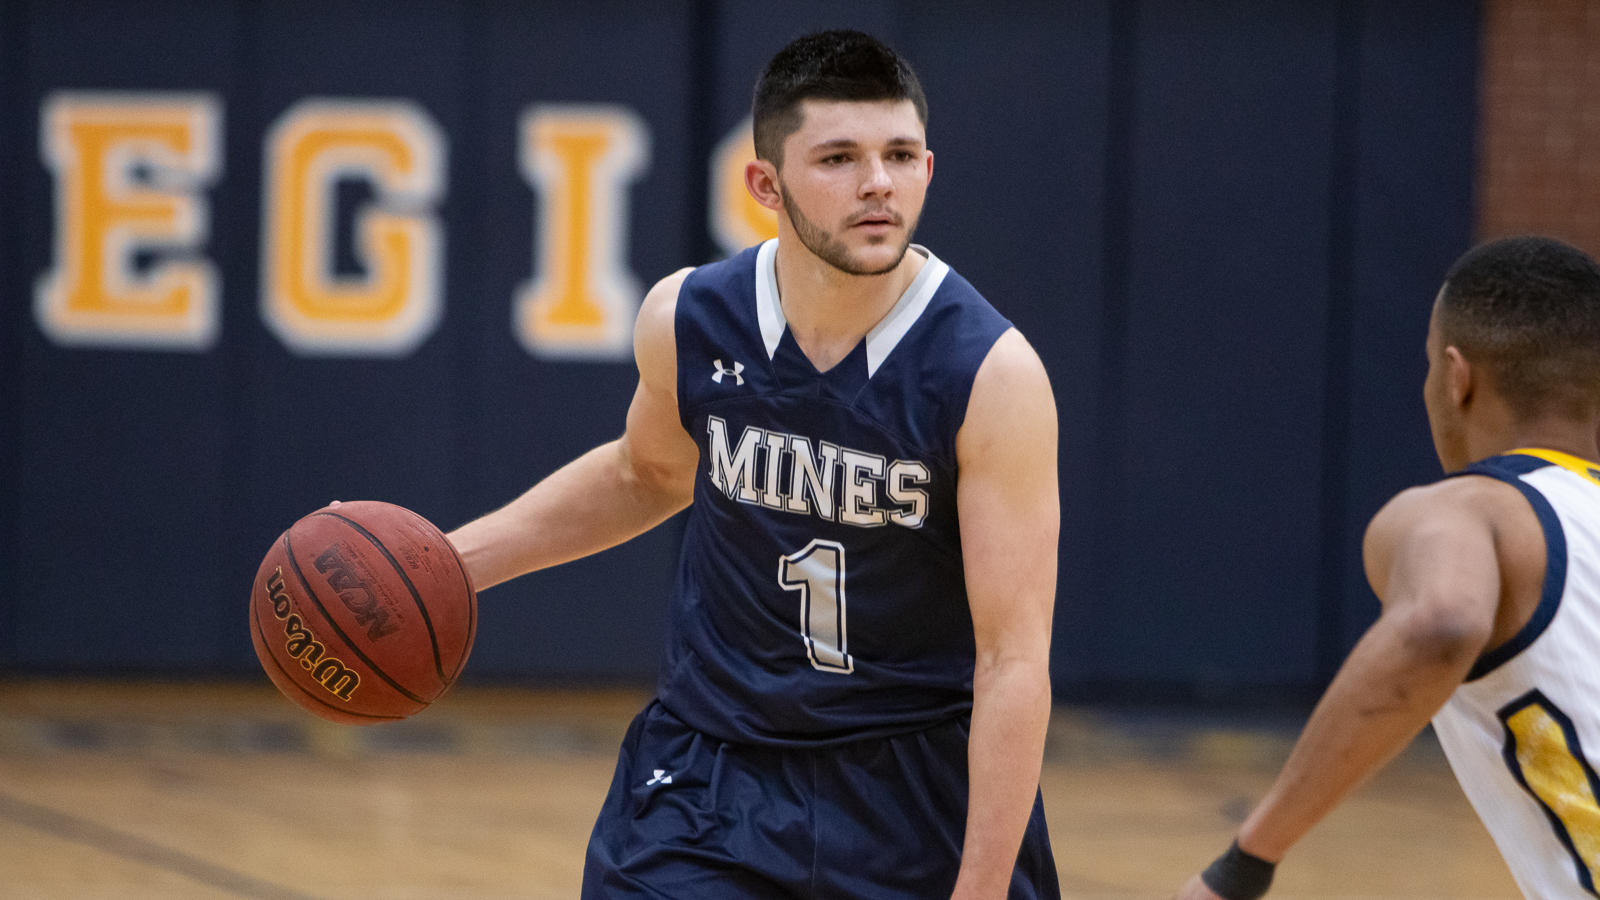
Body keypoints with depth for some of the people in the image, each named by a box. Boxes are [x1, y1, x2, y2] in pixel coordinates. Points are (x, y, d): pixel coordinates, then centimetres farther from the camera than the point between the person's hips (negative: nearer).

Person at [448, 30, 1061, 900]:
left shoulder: (992, 373, -19)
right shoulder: (687, 320, -8)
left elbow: (1012, 659, -19)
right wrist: (449, 561, 9)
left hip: (926, 787, -2)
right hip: (711, 761, 2)